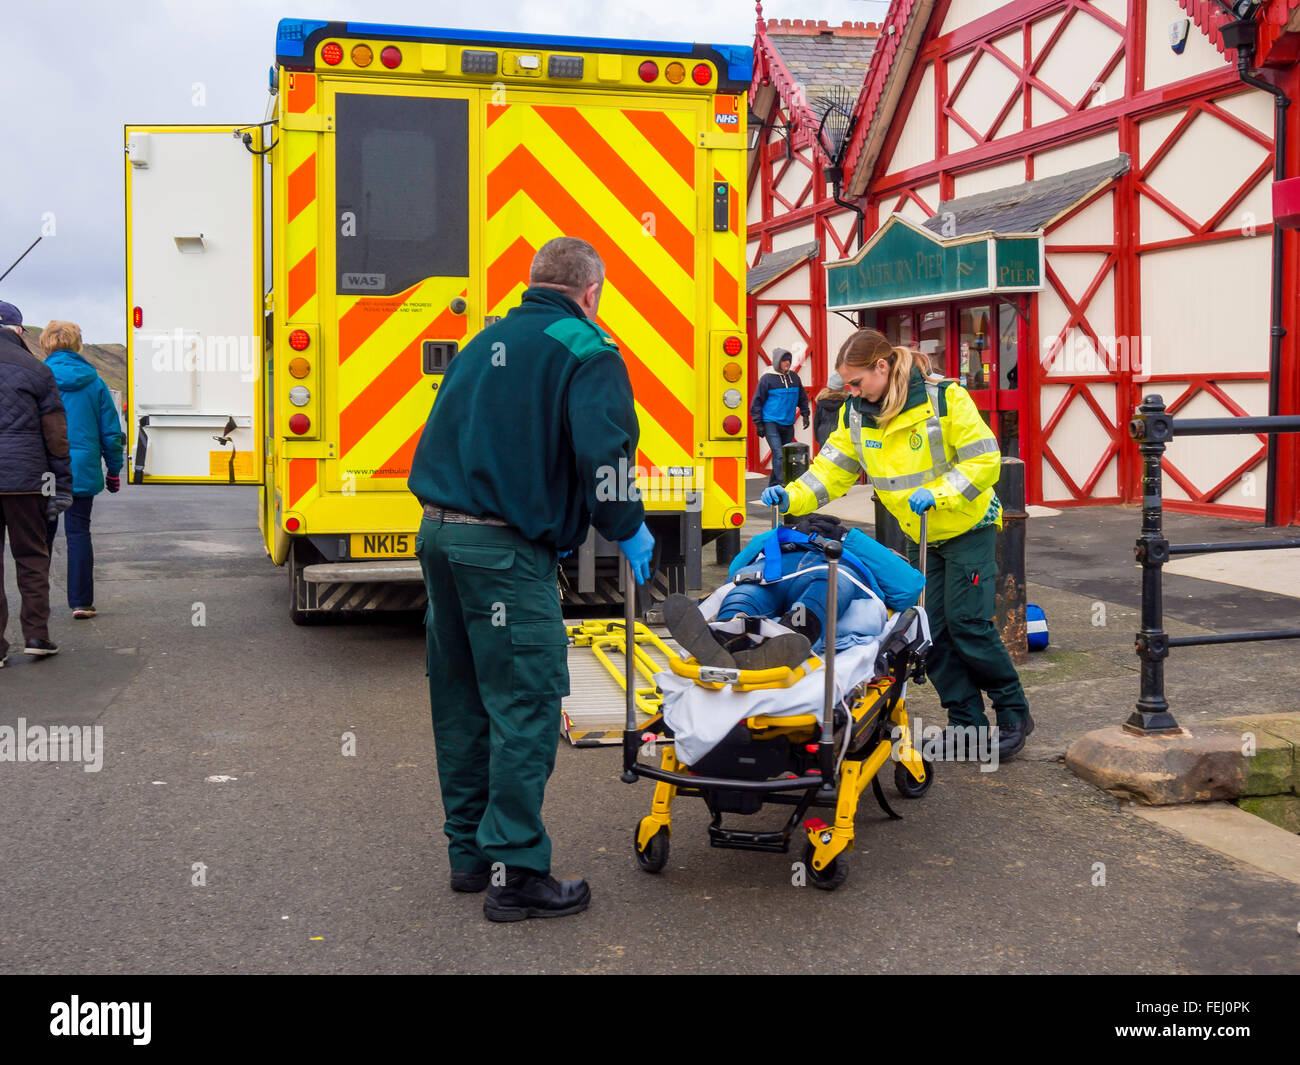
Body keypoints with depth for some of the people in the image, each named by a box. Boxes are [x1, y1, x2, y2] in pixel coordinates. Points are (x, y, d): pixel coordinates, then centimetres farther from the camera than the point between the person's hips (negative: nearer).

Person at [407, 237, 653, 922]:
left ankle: (470, 851, 26)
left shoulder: (485, 343, 19)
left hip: (439, 532, 8)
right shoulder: (585, 352, -5)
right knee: (525, 705, -3)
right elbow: (603, 453, -16)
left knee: (462, 703, 15)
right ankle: (516, 873, 0)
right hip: (506, 550, -8)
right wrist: (629, 531, -1)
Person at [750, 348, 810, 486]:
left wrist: (805, 414, 12)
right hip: (771, 423, -6)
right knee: (778, 455, -15)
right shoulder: (767, 378, -6)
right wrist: (758, 423, -7)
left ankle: (773, 485, 19)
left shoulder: (794, 377, 8)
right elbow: (757, 402, -4)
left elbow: (802, 398, 22)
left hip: (788, 424, 6)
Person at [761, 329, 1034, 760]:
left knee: (967, 623, -9)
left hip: (967, 528, -6)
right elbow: (832, 469, -3)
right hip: (919, 535, 6)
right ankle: (967, 723, 12)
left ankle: (1014, 715, 6)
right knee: (932, 631, 2)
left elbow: (983, 460, -20)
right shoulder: (856, 414, -3)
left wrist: (938, 493, -32)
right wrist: (791, 497, -19)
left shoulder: (944, 398, -20)